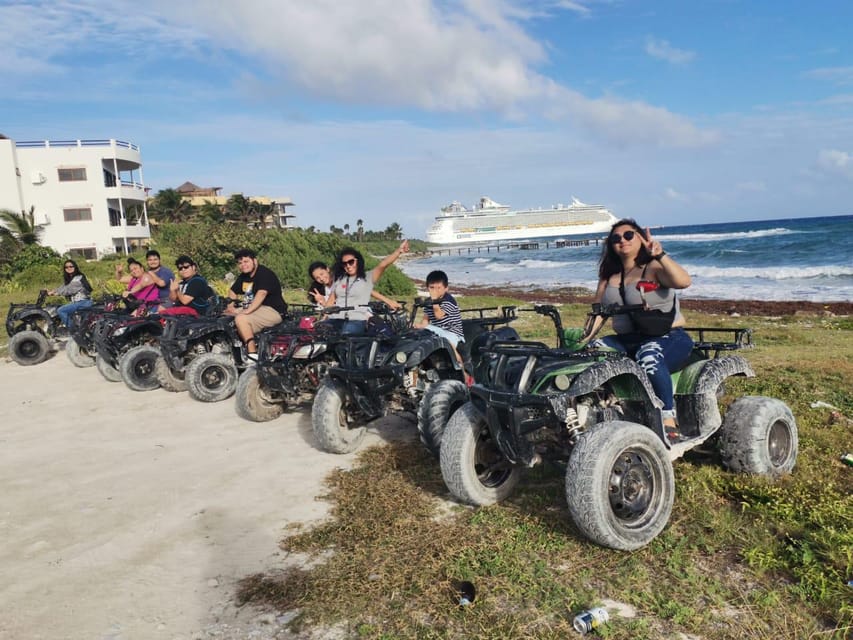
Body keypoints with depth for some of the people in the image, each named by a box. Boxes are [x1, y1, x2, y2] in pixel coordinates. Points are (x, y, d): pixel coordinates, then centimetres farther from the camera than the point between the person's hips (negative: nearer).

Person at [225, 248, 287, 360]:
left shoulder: (265, 274, -13)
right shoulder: (243, 277, 17)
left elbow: (261, 293, -27)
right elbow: (233, 292, 23)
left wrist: (247, 311, -35)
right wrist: (230, 306, 2)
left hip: (273, 311, -10)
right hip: (254, 309, 10)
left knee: (241, 319, -30)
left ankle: (253, 354, -33)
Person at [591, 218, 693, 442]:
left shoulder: (654, 268, 0)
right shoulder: (609, 277, 17)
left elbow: (683, 281, -19)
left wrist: (659, 254, -28)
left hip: (669, 338, -5)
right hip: (625, 340, 6)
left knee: (649, 357, -38)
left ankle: (669, 422, -28)